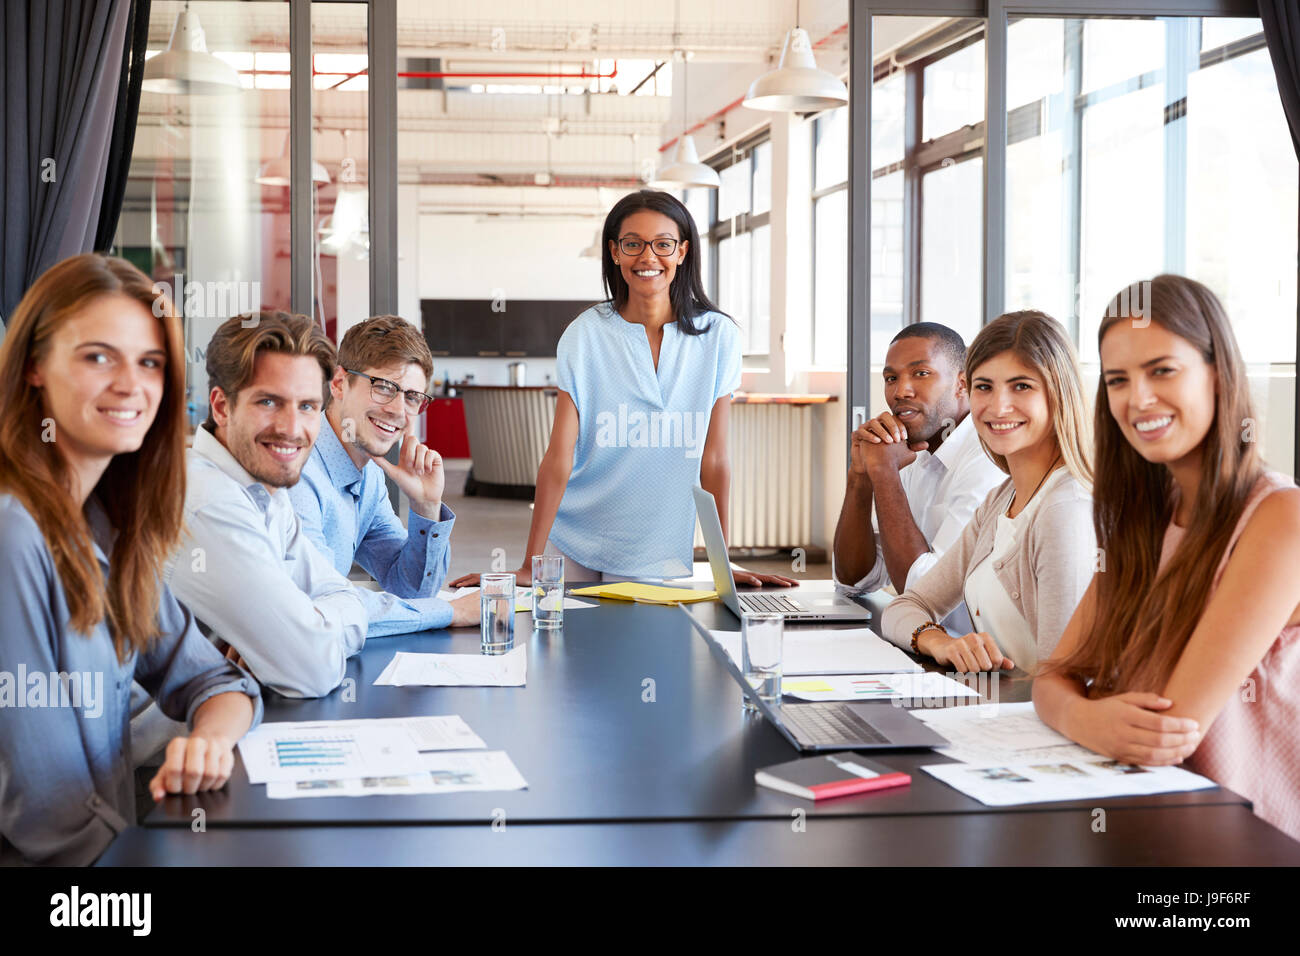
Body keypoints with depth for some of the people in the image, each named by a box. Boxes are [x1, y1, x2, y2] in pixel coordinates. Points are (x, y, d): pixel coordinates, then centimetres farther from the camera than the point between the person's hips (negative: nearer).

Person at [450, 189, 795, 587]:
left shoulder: (718, 336, -3)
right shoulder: (585, 336, -6)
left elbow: (713, 460, -1)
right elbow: (558, 459, -9)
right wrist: (529, 567, -13)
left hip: (661, 558, 1)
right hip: (573, 549, 0)